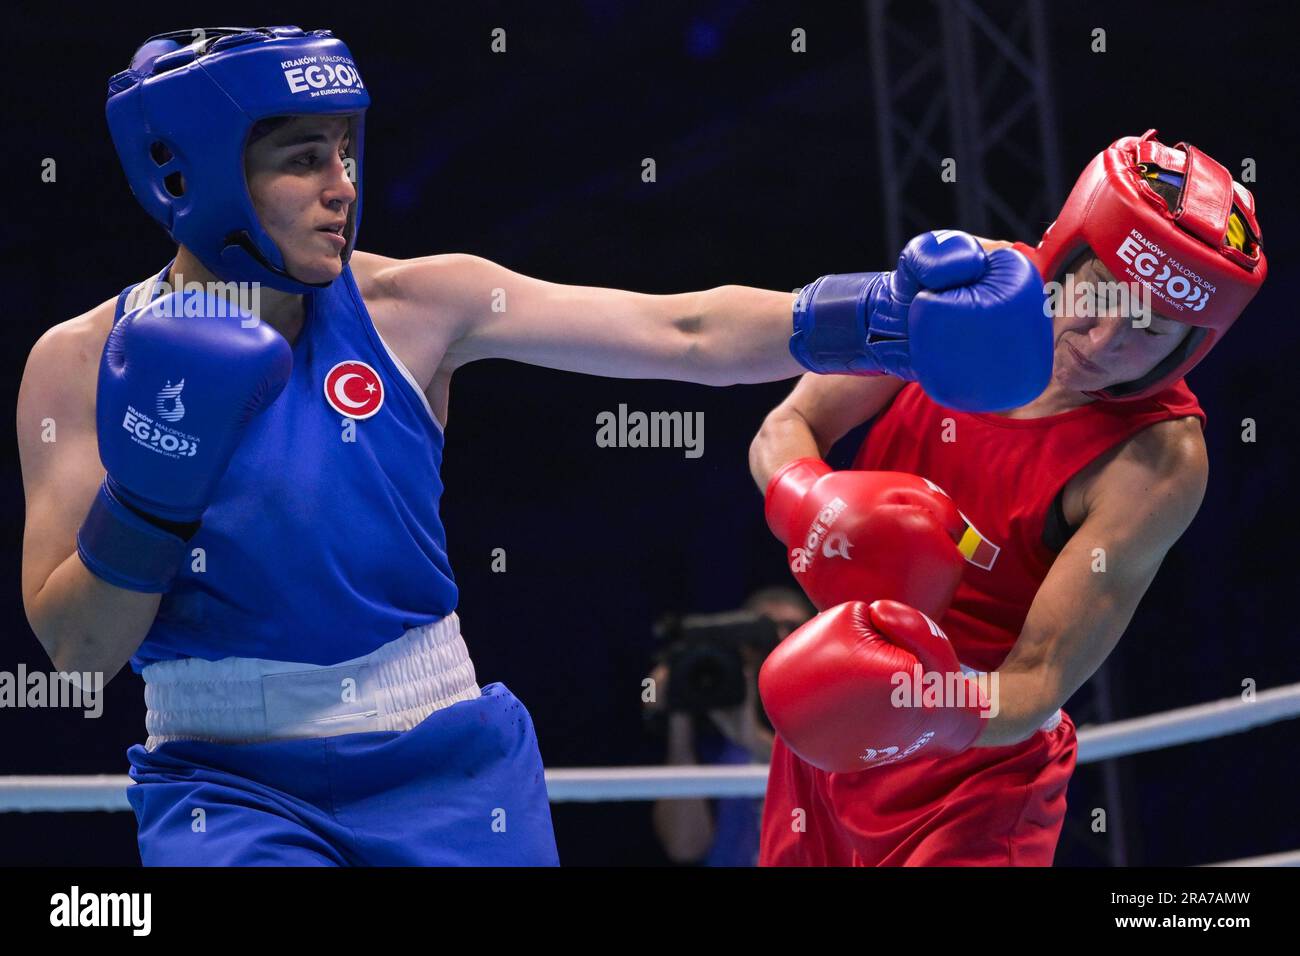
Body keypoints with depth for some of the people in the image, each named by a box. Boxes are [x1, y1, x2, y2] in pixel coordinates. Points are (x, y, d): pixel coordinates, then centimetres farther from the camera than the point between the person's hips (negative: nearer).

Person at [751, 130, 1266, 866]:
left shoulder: (1158, 462, -23)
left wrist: (942, 716, -44)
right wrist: (812, 503, -25)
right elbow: (784, 430, -4)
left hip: (977, 767, -5)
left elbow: (1036, 684, -23)